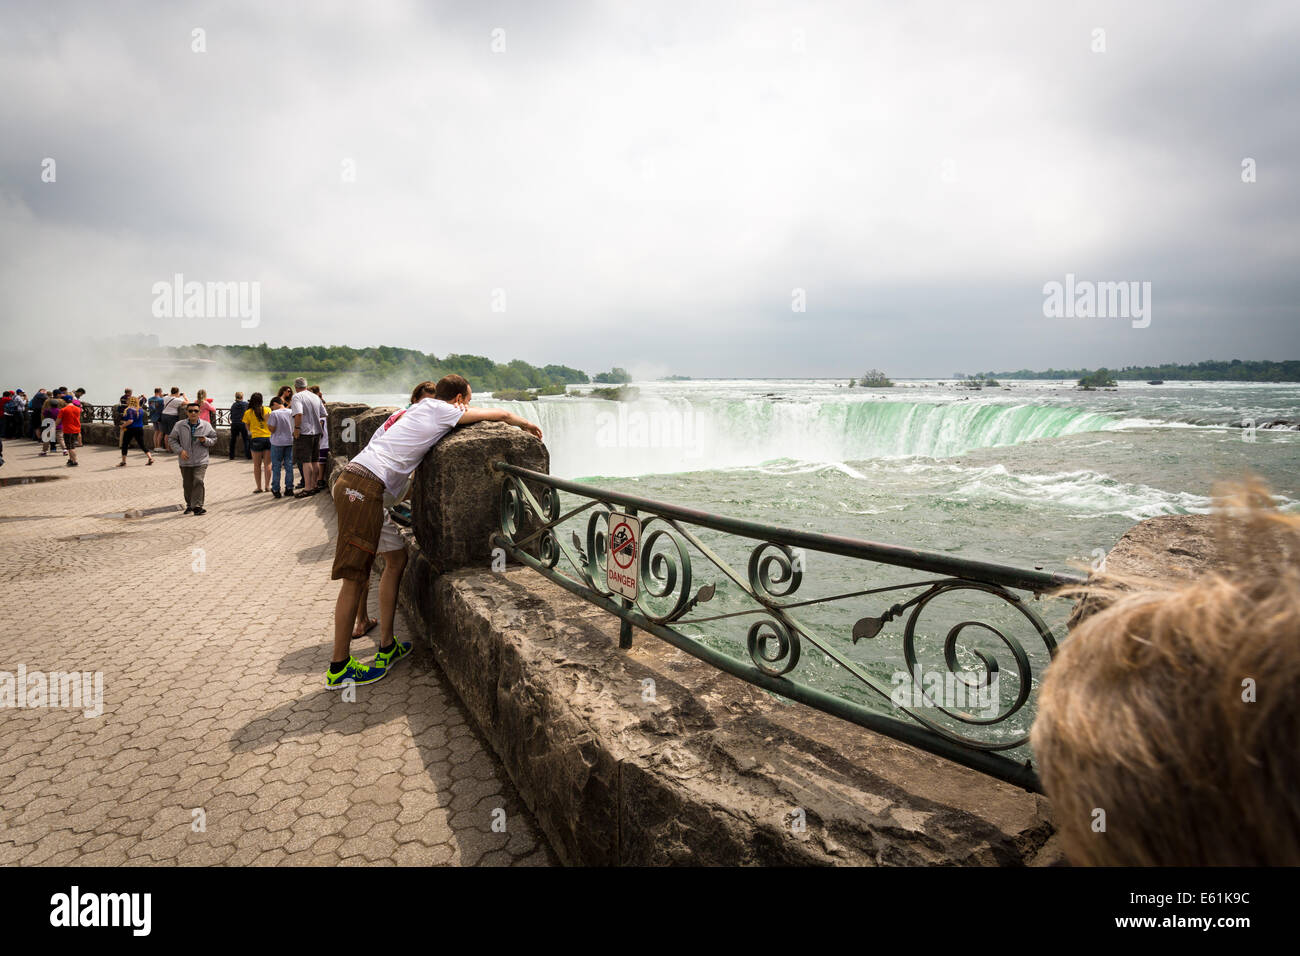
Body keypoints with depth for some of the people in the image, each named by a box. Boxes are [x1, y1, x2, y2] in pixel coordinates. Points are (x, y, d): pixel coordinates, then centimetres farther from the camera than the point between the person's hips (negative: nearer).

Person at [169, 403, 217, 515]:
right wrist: (180, 450, -7)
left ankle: (197, 506, -13)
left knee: (198, 481, -16)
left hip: (200, 461, -2)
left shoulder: (206, 425, 1)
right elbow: (171, 439, 7)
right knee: (187, 484, 10)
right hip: (185, 461, 2)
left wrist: (206, 440, -14)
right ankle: (189, 505, 29)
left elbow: (214, 439, 9)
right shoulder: (179, 425, 0)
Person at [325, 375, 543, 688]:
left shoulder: (415, 410, 23)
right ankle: (339, 667, 4)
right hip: (363, 488, -10)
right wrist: (527, 425, 21)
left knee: (396, 558, 13)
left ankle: (386, 647, 18)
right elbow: (501, 414, 5)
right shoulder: (438, 409, -1)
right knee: (354, 578, -5)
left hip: (352, 483, 10)